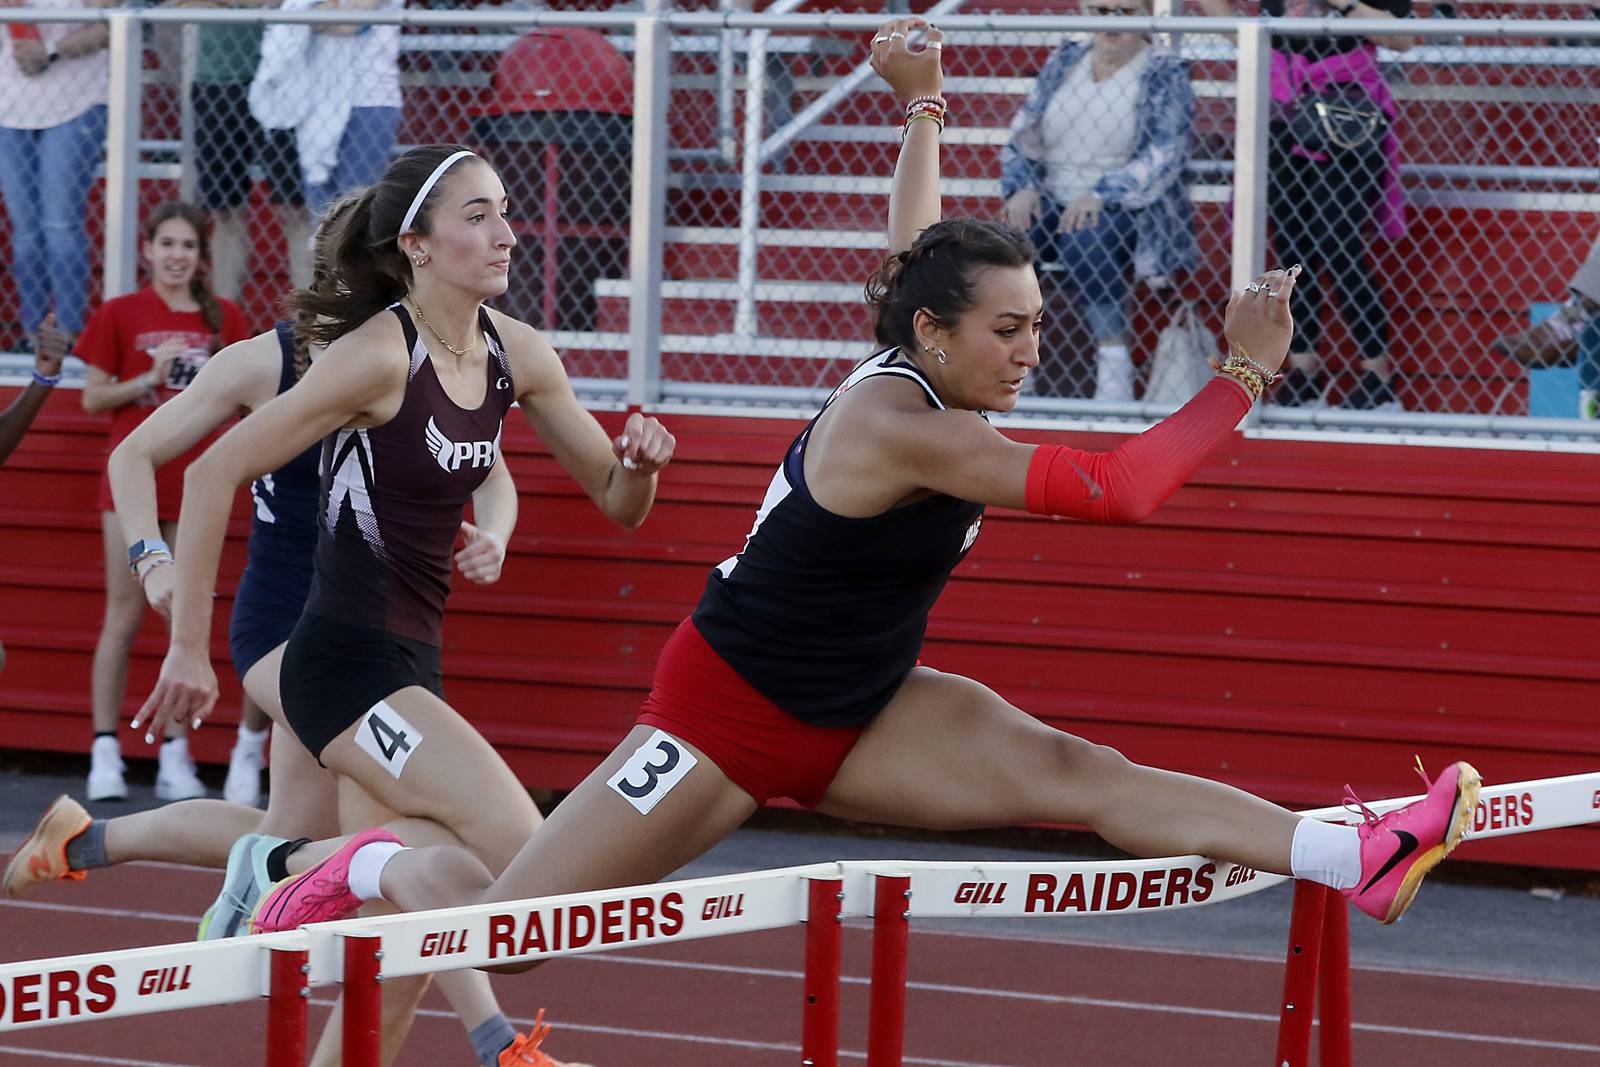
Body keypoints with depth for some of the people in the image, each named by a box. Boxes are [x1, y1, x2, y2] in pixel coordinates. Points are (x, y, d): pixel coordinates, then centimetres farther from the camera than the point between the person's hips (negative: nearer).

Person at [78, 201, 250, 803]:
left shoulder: (223, 319, 5)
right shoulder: (121, 314, 0)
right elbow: (93, 398, 0)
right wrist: (151, 378, -13)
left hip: (194, 482, 2)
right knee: (125, 616, -3)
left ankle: (175, 757, 8)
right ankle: (105, 753, 2)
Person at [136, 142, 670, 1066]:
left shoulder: (515, 355, 5)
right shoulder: (381, 355, -16)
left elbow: (617, 500, 14)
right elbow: (215, 472, -16)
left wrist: (641, 461, -10)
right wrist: (189, 650, -18)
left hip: (414, 665, 8)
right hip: (346, 664, -8)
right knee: (521, 849, -22)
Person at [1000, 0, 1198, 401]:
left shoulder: (1164, 74, -2)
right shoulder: (1065, 62, 13)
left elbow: (1163, 157, -12)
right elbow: (1024, 132, 14)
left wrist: (1101, 195, -25)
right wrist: (1022, 187, -6)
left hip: (1130, 208, -4)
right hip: (1055, 203, 4)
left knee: (1084, 242, -36)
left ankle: (1116, 371, -31)